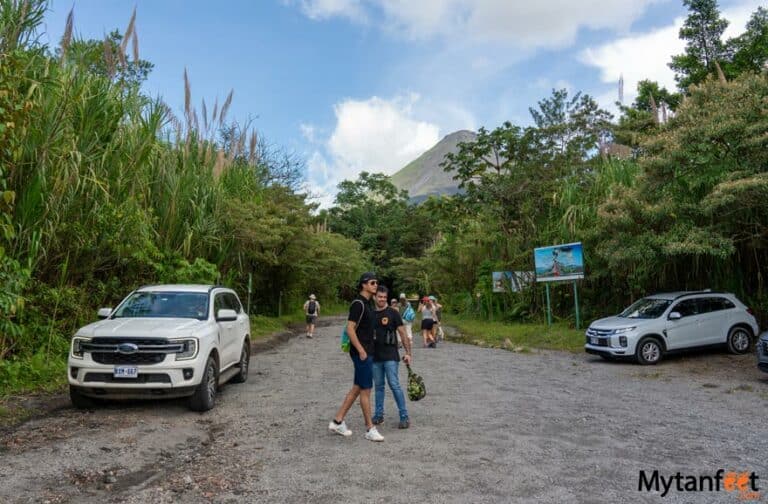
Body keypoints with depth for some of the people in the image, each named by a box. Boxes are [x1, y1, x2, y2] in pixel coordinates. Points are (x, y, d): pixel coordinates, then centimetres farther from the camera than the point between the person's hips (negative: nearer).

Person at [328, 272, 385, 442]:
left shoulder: (366, 303, 14)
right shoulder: (358, 303, -16)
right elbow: (350, 329, -21)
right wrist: (361, 350, -21)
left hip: (367, 352, 10)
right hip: (361, 353, -10)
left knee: (357, 388, 14)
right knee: (366, 390, -1)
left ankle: (337, 421, 21)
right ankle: (370, 429, 9)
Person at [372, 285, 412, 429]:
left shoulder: (393, 313, -4)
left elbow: (402, 333, -4)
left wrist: (408, 353, -8)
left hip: (390, 356, -4)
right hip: (375, 357, 4)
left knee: (394, 385, -7)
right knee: (378, 386, 11)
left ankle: (404, 417, 0)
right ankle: (378, 415, 22)